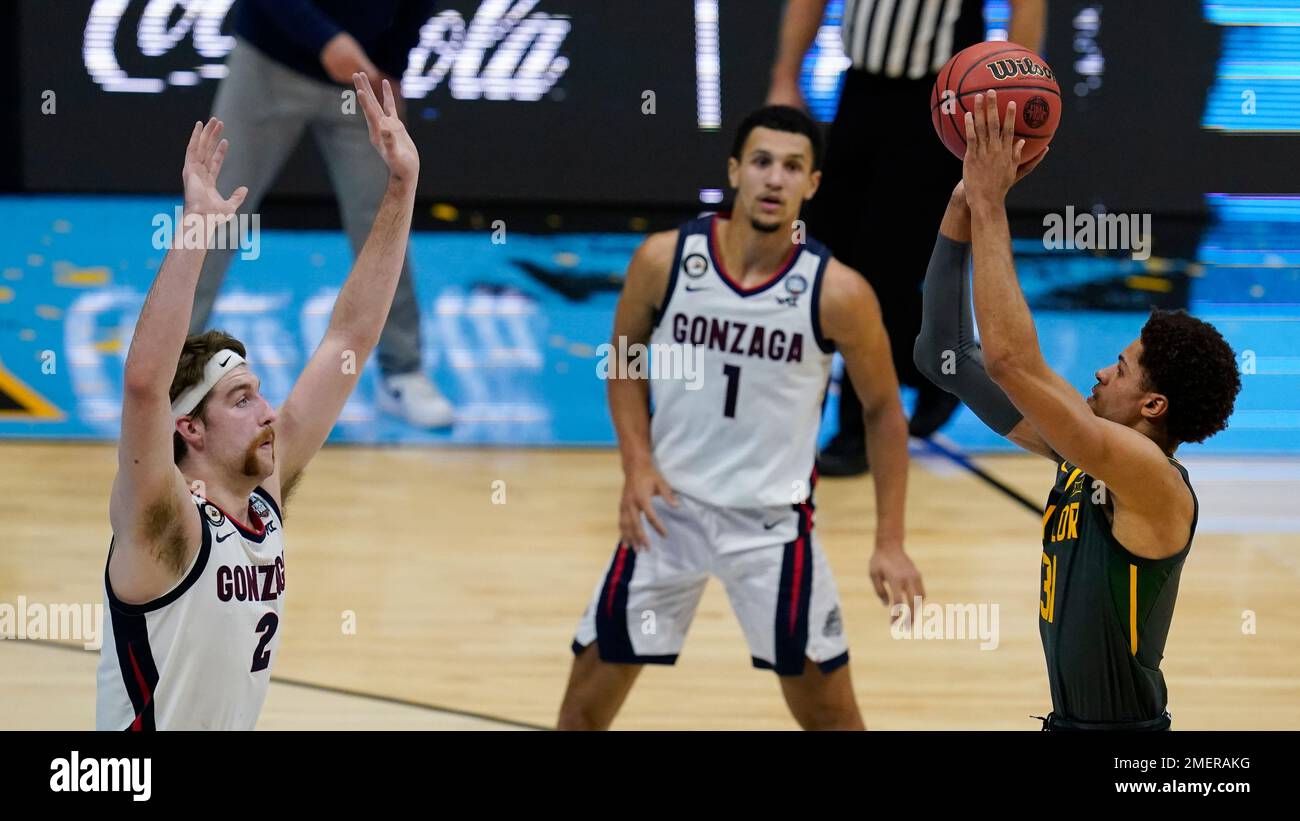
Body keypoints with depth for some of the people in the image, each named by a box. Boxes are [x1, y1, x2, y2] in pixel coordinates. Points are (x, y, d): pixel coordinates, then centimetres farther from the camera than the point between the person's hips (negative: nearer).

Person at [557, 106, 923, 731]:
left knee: (828, 712, 3)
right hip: (666, 508, 1)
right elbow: (625, 358, 6)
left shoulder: (837, 293, -14)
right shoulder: (664, 259, -11)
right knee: (589, 700, 5)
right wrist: (637, 463, -9)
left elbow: (883, 410, -1)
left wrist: (890, 542, -5)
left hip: (772, 521, -1)